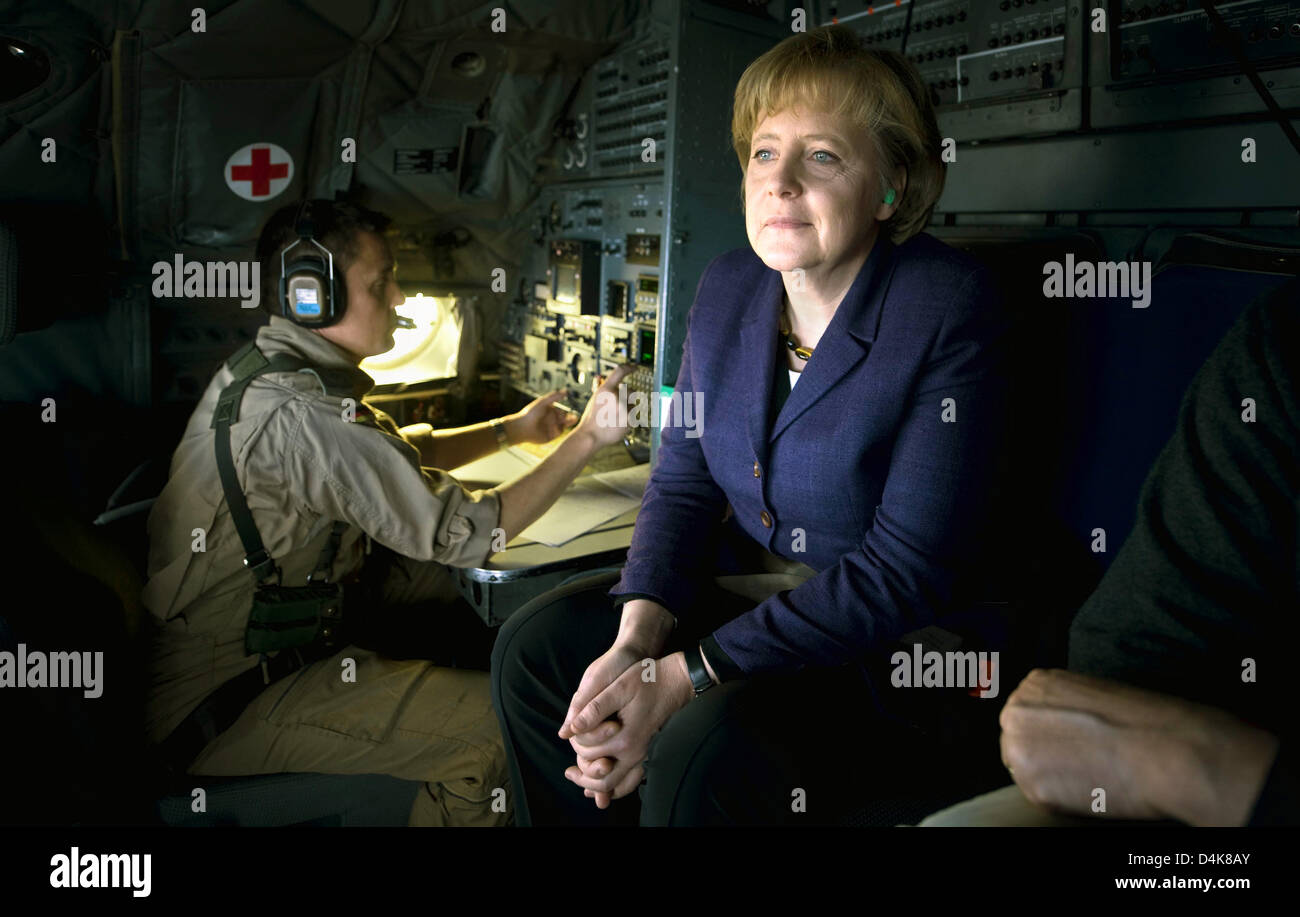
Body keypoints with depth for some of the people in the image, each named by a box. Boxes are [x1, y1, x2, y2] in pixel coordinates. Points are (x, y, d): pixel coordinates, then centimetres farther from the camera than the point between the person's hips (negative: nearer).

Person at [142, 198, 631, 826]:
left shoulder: (266, 372, 3)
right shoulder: (300, 418, -29)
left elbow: (400, 453, 16)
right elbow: (468, 533, -25)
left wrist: (511, 430, 5)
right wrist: (586, 440, -16)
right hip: (219, 710, -10)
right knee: (500, 720, -19)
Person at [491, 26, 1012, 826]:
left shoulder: (950, 310, -20)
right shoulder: (728, 287, 2)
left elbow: (906, 569, -23)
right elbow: (683, 480, 4)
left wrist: (689, 674, -25)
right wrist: (634, 641, -15)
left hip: (883, 650, -6)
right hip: (740, 590, 7)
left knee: (705, 749, -29)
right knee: (535, 648, -3)